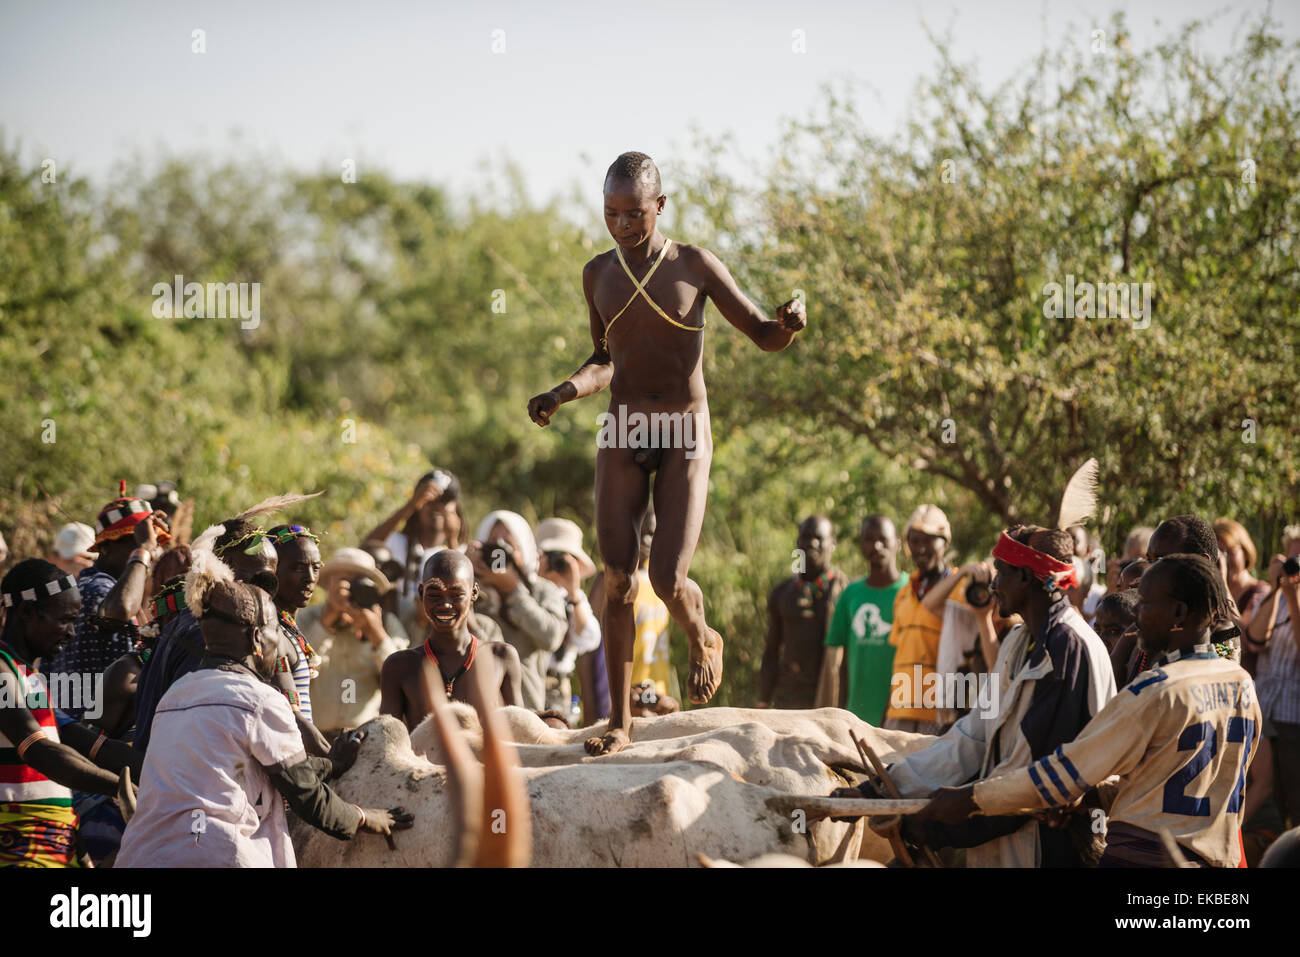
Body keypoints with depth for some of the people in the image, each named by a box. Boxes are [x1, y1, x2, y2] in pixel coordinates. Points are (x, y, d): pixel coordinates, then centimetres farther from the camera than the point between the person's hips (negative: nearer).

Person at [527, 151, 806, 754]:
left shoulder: (695, 267, -4)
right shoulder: (598, 275, 5)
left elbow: (763, 336, 1)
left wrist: (788, 324, -22)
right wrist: (562, 394, 2)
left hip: (685, 434, -3)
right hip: (622, 434, 3)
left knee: (668, 579, -12)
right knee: (617, 578, -4)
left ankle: (703, 641, 24)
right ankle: (620, 720, 5)